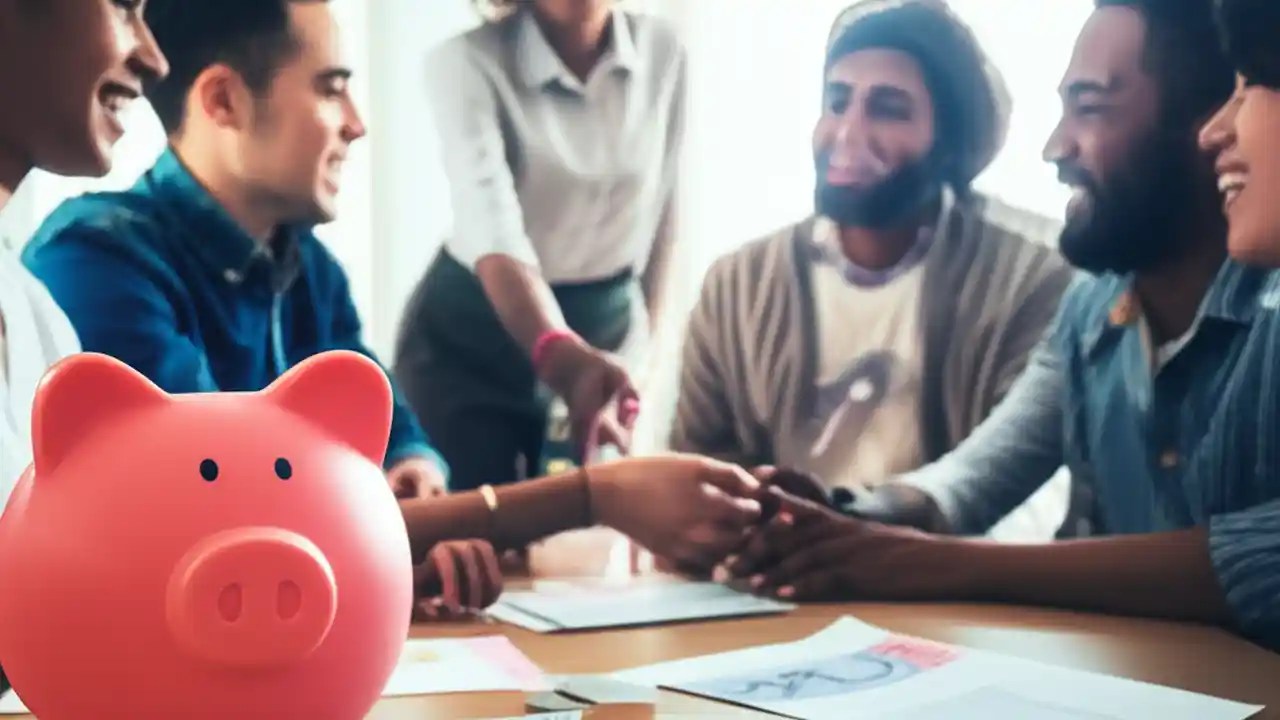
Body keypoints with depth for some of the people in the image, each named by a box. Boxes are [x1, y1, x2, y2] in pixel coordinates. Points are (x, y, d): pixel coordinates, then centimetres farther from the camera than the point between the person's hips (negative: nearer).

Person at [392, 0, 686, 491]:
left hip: (605, 330, 4)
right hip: (473, 340, -3)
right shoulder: (469, 61, -22)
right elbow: (491, 229, -35)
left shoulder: (662, 52, -9)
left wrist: (643, 343, 10)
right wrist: (561, 357, -52)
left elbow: (658, 211, 3)